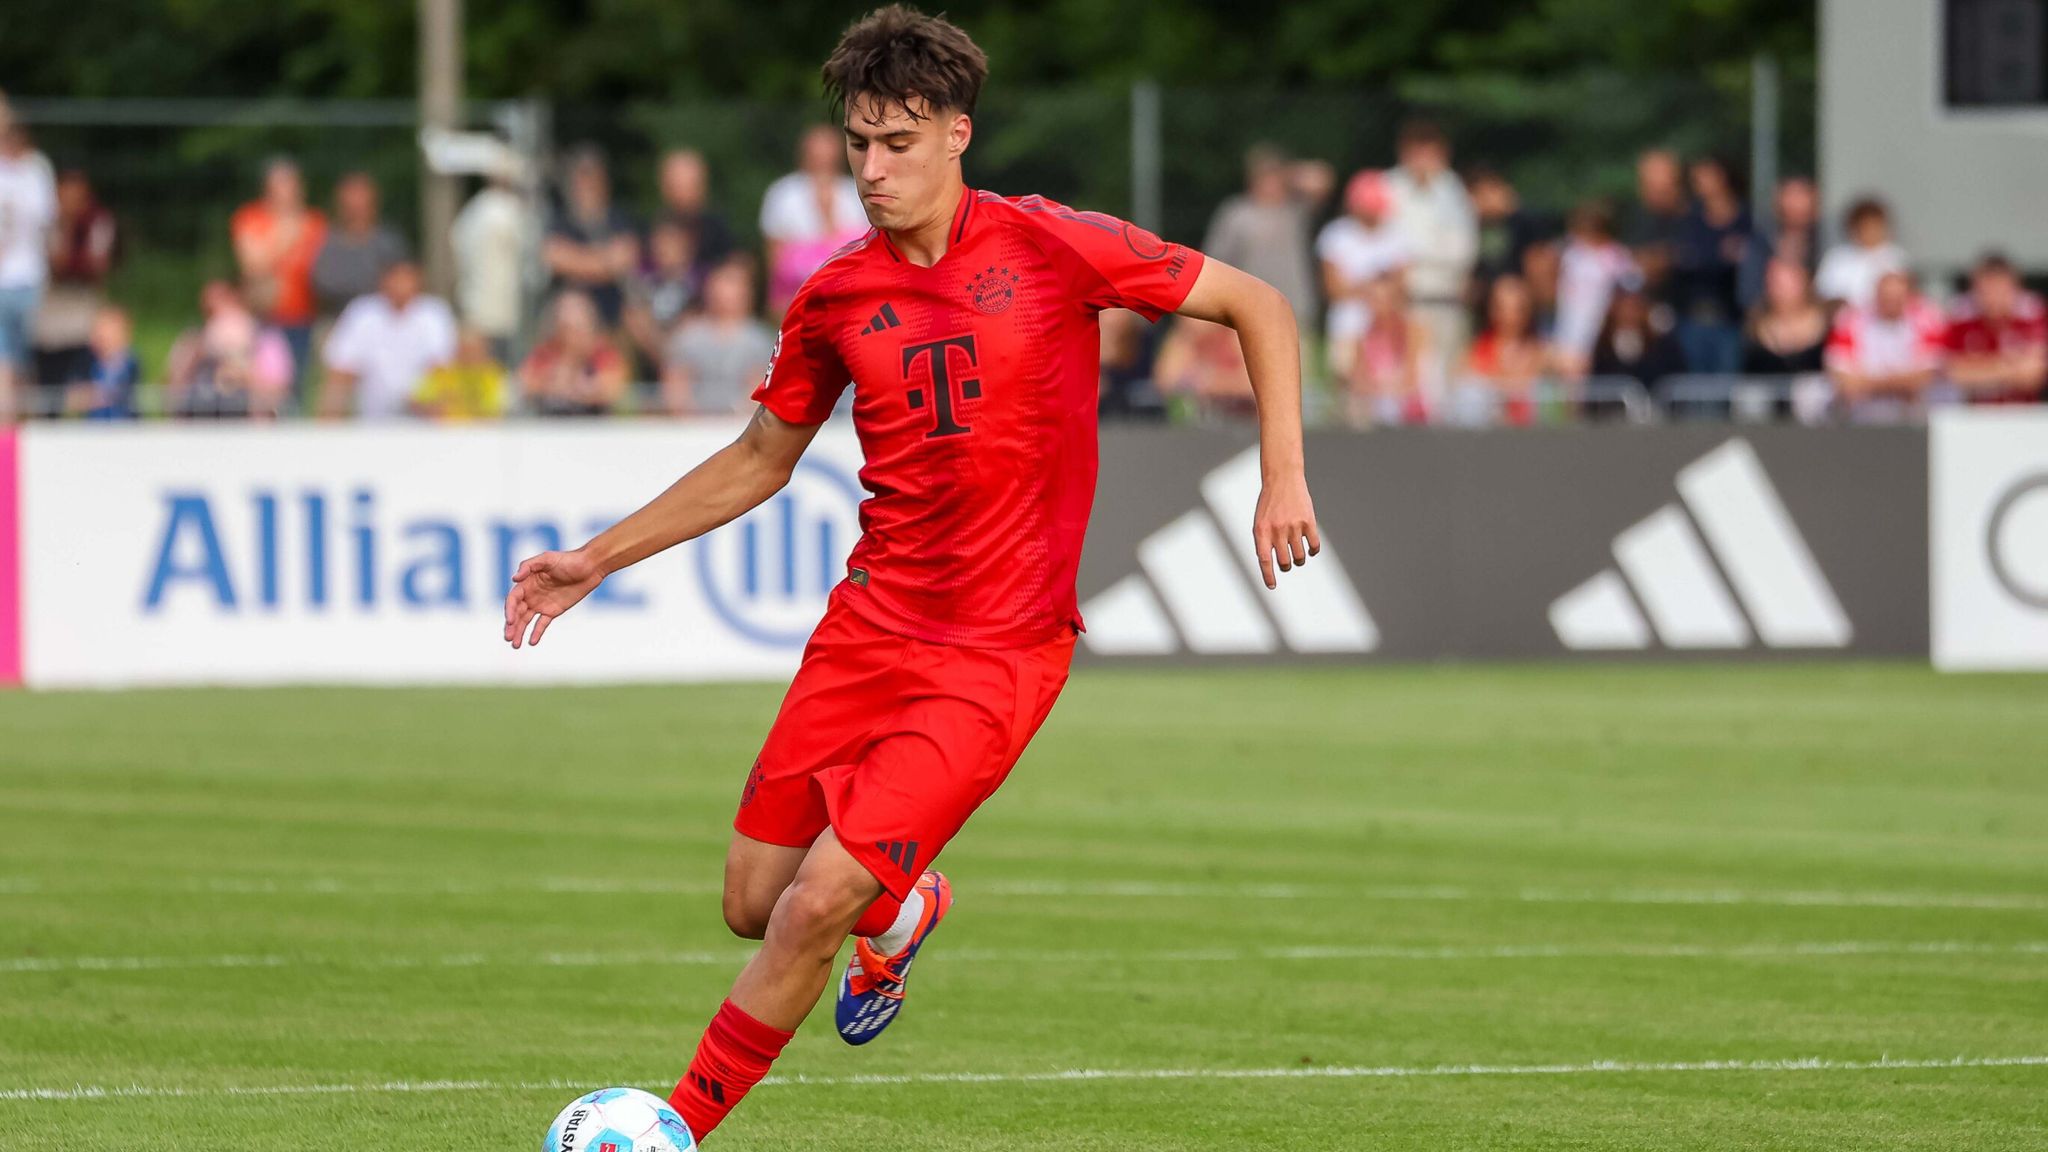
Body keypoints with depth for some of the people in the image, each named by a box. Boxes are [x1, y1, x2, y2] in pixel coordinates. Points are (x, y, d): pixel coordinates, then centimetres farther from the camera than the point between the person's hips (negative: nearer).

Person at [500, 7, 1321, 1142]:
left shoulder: (1054, 247, -8)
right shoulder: (834, 297, 4)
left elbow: (1257, 305, 1)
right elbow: (758, 460, 19)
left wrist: (1282, 474, -9)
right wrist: (594, 561, 15)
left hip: (996, 652, -5)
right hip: (869, 621, 5)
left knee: (819, 903, -15)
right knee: (755, 904, 5)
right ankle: (902, 912, 40)